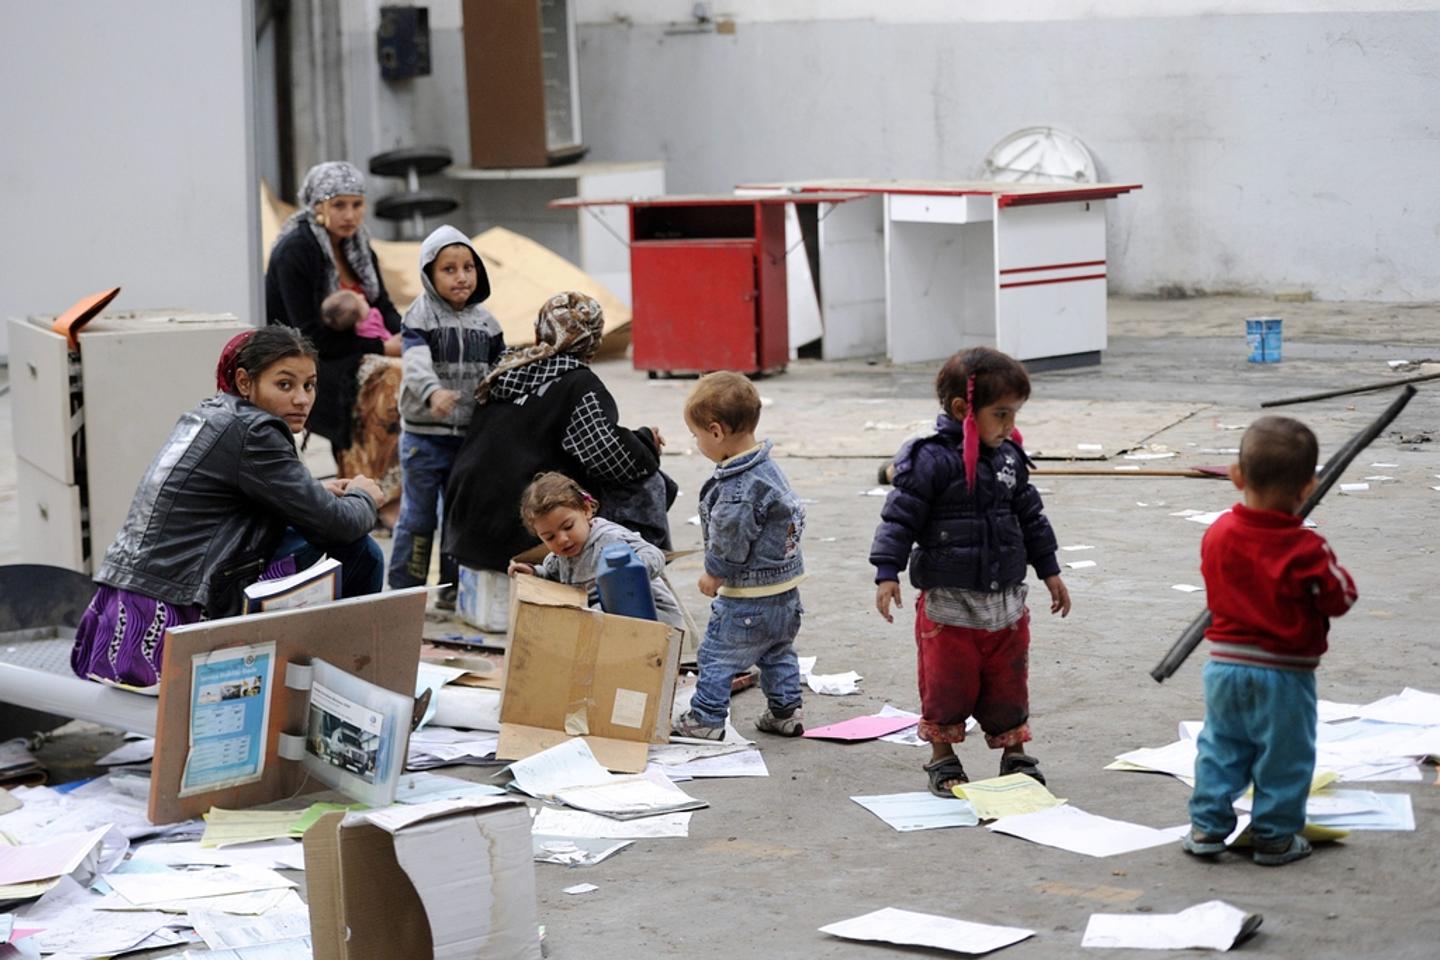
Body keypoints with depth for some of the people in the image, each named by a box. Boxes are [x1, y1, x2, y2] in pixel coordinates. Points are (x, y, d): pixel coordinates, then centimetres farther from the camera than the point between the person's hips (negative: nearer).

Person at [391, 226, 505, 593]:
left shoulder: (486, 323, 7)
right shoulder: (420, 316, -8)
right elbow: (416, 365, -24)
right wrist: (434, 392, -43)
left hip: (471, 436, 4)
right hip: (424, 435, -4)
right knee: (418, 518, 3)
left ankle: (454, 589, 22)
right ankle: (404, 590, 11)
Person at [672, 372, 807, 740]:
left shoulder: (740, 487, -26)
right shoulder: (769, 467, 6)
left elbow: (731, 539, -22)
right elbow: (795, 514, 17)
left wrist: (714, 572, -2)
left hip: (748, 598, -10)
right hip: (786, 587, 10)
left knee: (717, 654, 3)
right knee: (777, 651, 23)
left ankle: (705, 719, 9)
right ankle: (786, 712, 28)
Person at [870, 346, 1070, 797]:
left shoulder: (1008, 457, 6)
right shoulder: (931, 460, -15)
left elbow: (1030, 516, 17)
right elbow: (900, 517, -14)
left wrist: (1049, 570, 20)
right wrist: (888, 573, -19)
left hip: (1005, 599, 5)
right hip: (948, 602, -5)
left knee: (1008, 682, 13)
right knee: (946, 683, 4)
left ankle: (1014, 752, 27)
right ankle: (942, 759, 19)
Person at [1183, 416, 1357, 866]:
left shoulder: (1217, 534, -5)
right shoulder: (1306, 550, -19)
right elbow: (1341, 598, -9)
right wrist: (1325, 561, 7)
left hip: (1225, 665, 4)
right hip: (1284, 673, -4)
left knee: (1221, 745, 16)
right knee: (1284, 754, 9)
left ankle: (1207, 826, 17)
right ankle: (1275, 836, 14)